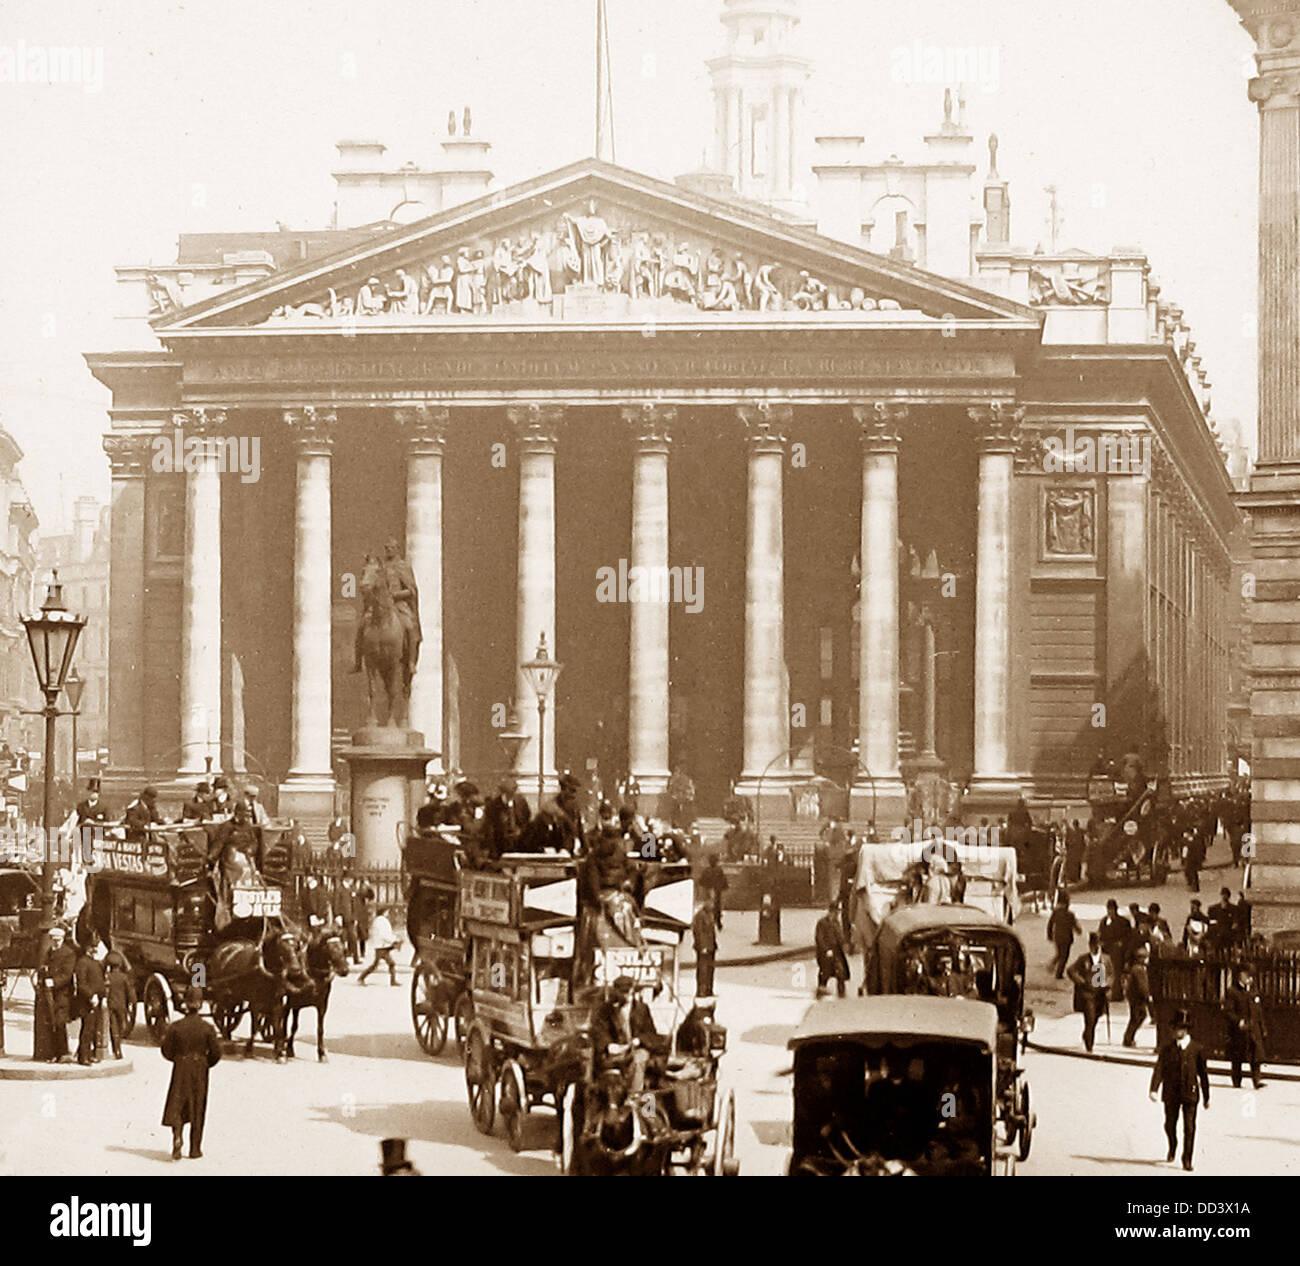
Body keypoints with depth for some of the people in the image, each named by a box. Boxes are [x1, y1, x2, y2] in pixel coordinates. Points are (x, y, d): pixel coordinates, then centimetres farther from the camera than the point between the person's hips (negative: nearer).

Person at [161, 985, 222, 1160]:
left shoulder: (175, 1027, -7)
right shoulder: (207, 1028, -8)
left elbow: (167, 1052, -3)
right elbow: (216, 1052, -6)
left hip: (180, 1069, 0)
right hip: (200, 1072, 0)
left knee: (177, 1106, 4)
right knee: (197, 1109, 10)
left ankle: (177, 1136, -24)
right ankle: (195, 1149, 14)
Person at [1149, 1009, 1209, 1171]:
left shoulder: (1196, 1049, 3)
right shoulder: (1167, 1048, 3)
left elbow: (1203, 1074, 8)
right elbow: (1158, 1069, -5)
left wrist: (1206, 1097, 10)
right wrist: (1154, 1090, -20)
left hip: (1190, 1093, -1)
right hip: (1171, 1093, 1)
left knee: (1189, 1127, -5)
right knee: (1170, 1125, 9)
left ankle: (1187, 1160, 2)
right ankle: (1172, 1146, 39)